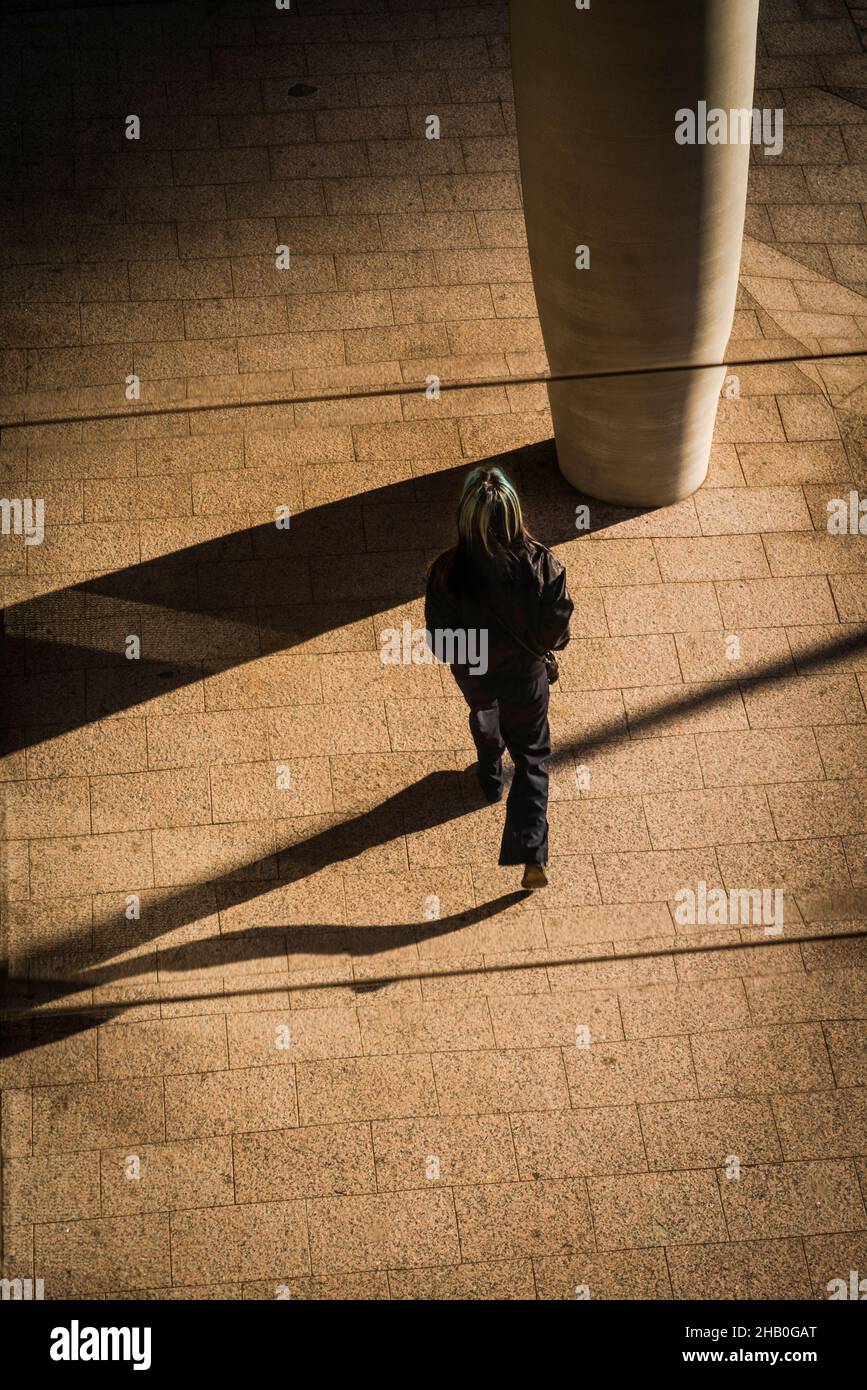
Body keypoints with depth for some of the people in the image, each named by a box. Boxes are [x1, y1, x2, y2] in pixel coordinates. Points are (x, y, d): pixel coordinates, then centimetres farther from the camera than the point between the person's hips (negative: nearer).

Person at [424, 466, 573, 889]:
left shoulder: (448, 571, -32)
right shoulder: (540, 563, -29)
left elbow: (440, 639, -18)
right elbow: (557, 625, -14)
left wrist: (459, 654, 4)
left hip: (473, 672, 1)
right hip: (526, 674, -1)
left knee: (484, 717, 36)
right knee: (532, 756, 20)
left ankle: (490, 776, 67)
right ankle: (531, 855, 12)